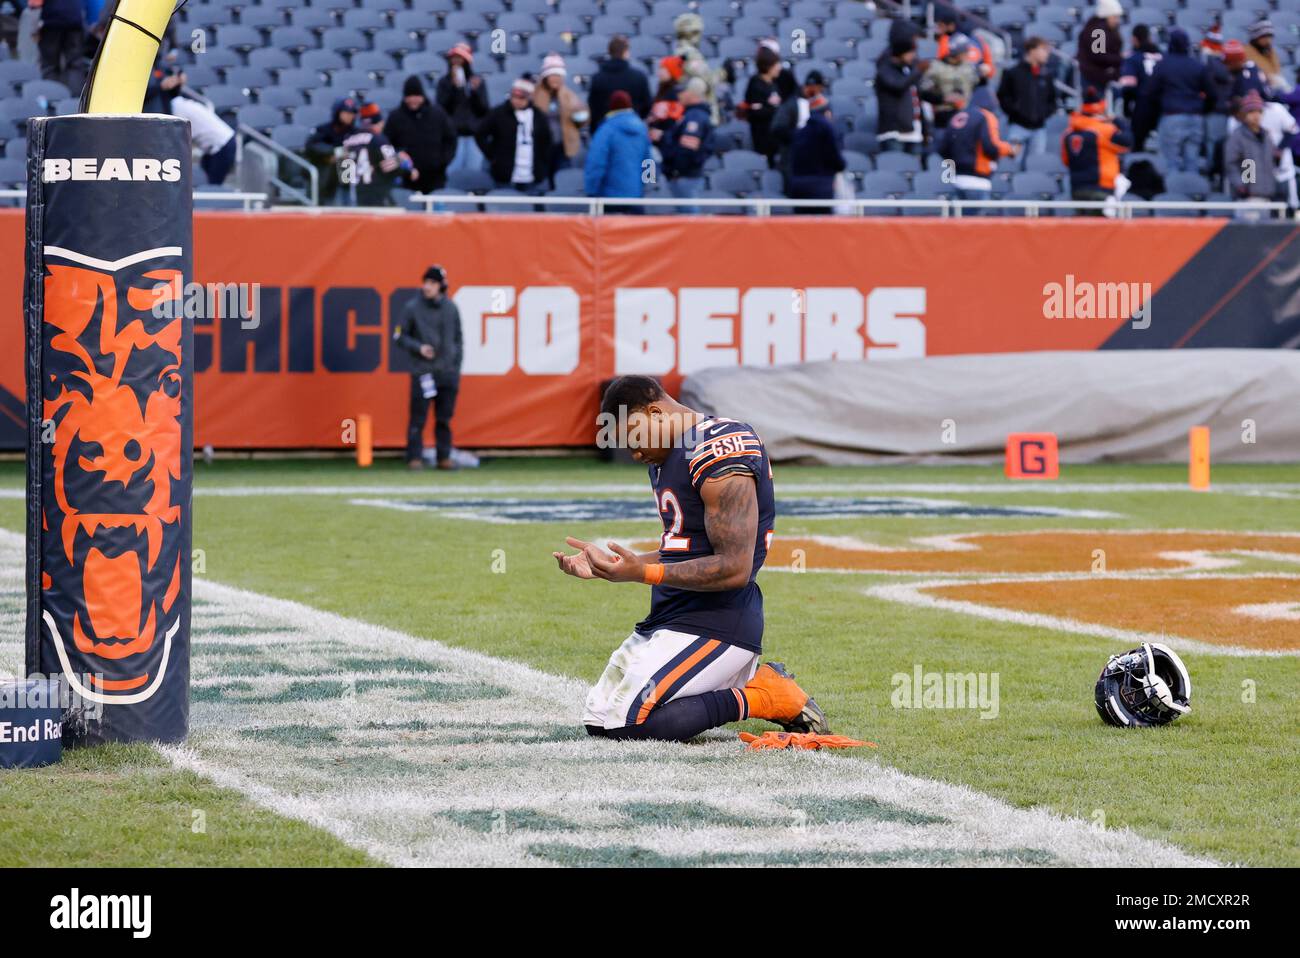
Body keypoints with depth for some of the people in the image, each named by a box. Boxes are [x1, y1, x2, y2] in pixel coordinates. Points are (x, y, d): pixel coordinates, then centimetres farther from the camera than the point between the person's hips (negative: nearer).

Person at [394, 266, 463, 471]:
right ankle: (415, 458, -1)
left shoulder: (451, 308, 8)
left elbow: (458, 338, 15)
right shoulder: (413, 307, -2)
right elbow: (399, 336, 2)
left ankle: (444, 457, 14)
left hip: (448, 372, 3)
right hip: (422, 372, -3)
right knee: (418, 417, -5)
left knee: (444, 418, 7)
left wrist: (457, 365, 8)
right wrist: (418, 348, -13)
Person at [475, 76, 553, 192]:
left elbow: (546, 144, 15)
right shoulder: (498, 114, -2)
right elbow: (480, 135, 4)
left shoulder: (539, 117, 7)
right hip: (505, 178, -3)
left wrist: (544, 170, 8)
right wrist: (492, 156, -2)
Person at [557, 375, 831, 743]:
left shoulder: (720, 457, -19)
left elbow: (734, 569, -23)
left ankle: (760, 696, -7)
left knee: (626, 723, -18)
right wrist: (608, 564, 10)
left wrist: (642, 572, -25)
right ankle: (748, 680, 12)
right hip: (672, 618, 11)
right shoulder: (666, 459, 13)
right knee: (597, 718, 13)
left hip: (716, 626, -11)